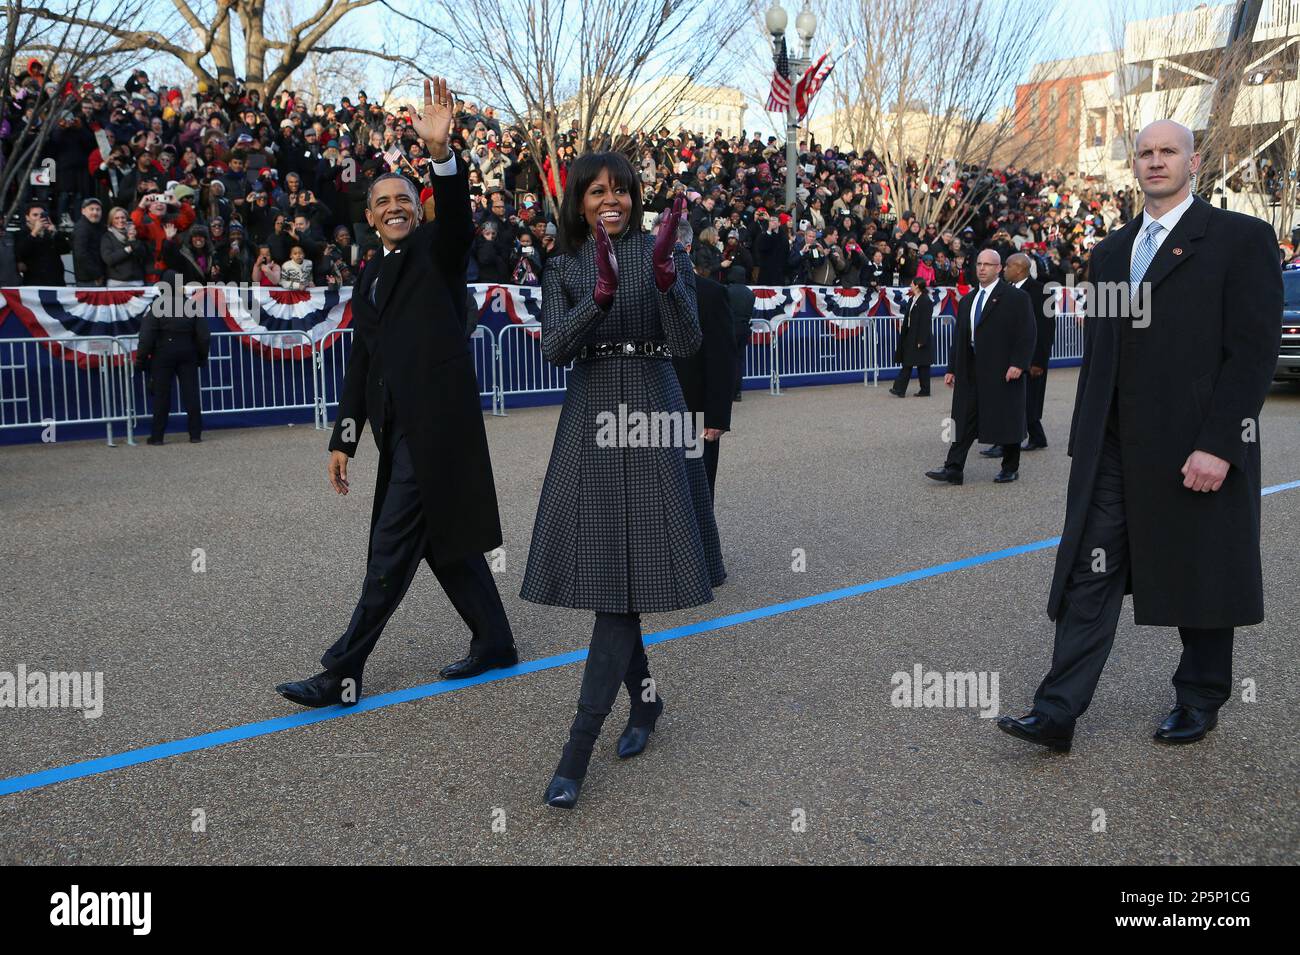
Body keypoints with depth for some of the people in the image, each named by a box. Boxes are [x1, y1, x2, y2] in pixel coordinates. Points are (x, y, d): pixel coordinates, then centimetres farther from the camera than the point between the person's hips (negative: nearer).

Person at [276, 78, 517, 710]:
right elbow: (361, 364, 18)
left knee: (391, 547, -5)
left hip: (436, 421, -8)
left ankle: (343, 672, 1)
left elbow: (456, 215, -22)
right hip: (400, 426, 8)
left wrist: (440, 152, -39)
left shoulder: (436, 250, 1)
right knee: (441, 539, 14)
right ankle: (494, 642, 27)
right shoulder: (370, 277, 19)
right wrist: (343, 440, 15)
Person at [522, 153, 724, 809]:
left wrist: (665, 276, -22)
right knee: (602, 570, 5)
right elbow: (553, 350, -5)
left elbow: (687, 344, -6)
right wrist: (602, 292, -20)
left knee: (626, 572, -8)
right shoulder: (564, 269, 9)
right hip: (590, 421, 3)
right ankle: (644, 695, 27)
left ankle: (579, 747, -7)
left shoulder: (665, 254, 4)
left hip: (651, 417, -3)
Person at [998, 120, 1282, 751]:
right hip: (1113, 451, 5)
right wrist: (1084, 441, 12)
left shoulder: (1240, 238, -3)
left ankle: (1200, 700, 30)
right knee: (1090, 578, 0)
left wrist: (1217, 445, -17)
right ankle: (1057, 714, 2)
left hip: (1196, 450, -4)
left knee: (1201, 578, 11)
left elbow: (1255, 349, -10)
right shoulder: (1110, 253, 14)